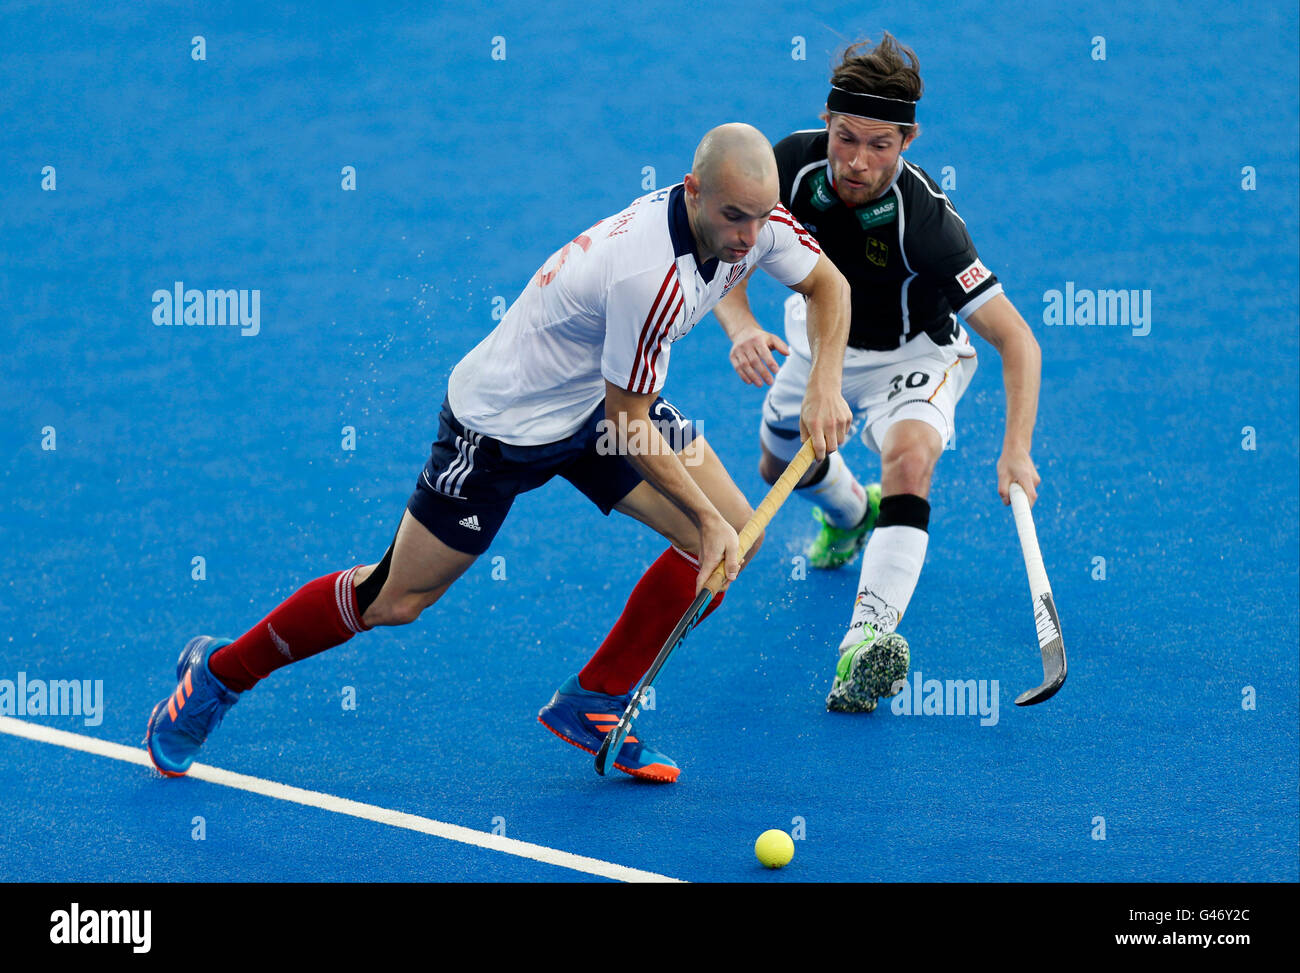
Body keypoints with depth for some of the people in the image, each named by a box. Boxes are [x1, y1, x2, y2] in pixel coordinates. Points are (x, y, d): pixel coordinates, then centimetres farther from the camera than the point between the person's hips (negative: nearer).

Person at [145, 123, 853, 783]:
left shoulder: (757, 221, -15)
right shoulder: (652, 274, -38)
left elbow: (827, 284, 5)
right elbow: (631, 428, -27)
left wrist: (823, 386, -10)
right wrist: (707, 520, -21)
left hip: (596, 402, 8)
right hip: (502, 422, -8)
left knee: (736, 530, -4)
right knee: (396, 600, -2)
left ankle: (594, 707, 7)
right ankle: (221, 671, 21)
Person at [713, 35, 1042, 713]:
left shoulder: (926, 222, -38)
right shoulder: (794, 163, -27)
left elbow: (1015, 338, -36)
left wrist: (1016, 449, -47)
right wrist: (741, 330, -38)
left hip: (912, 355, -5)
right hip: (821, 339, 5)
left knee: (909, 458, -34)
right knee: (784, 468, 24)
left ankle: (868, 639, -46)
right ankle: (851, 513, 60)